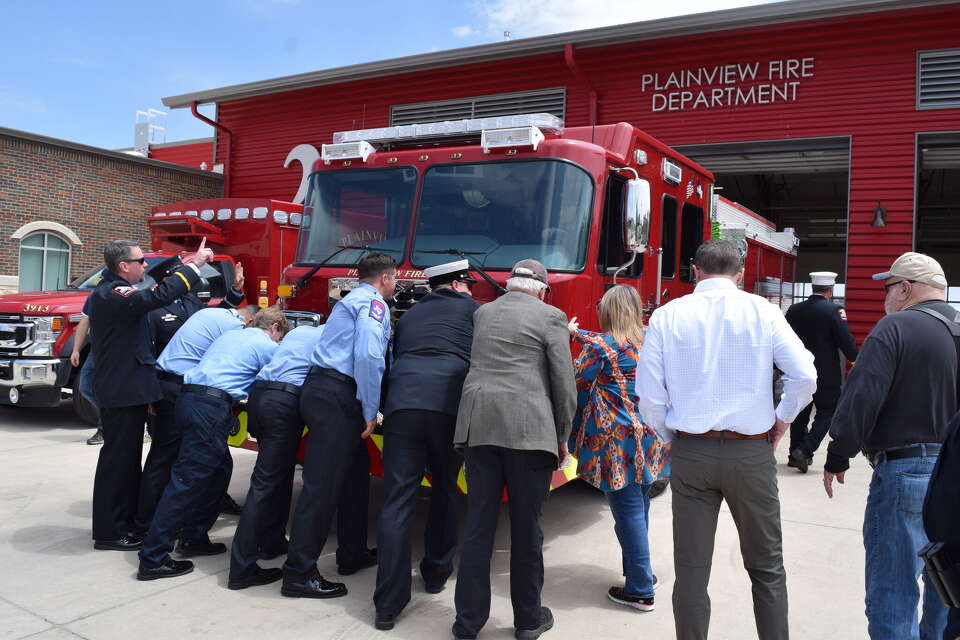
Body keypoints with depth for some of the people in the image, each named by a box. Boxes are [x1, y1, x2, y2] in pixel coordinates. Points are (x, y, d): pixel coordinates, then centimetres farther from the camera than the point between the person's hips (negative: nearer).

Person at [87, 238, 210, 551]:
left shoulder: (108, 291, 15)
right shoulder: (112, 294, -20)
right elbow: (158, 296, -33)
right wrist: (194, 265, -27)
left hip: (122, 388, 11)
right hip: (123, 392, -11)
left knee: (126, 457, 18)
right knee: (118, 458, -2)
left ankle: (127, 520, 29)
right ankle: (109, 533, 7)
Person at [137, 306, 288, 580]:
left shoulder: (230, 334, 27)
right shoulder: (268, 346, 5)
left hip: (189, 395, 9)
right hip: (212, 406, -9)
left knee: (218, 468, 20)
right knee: (187, 479, -8)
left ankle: (193, 538, 23)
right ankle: (152, 558, -7)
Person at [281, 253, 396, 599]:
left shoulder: (352, 300, 26)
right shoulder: (374, 303, -5)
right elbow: (369, 355, -19)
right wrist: (370, 411, -15)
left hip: (319, 389, 10)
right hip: (337, 397, -10)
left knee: (356, 470, 18)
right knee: (322, 483, -7)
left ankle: (352, 554, 28)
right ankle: (299, 574, -2)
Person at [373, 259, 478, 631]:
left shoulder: (408, 316, 28)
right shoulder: (472, 309, 18)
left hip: (402, 404, 2)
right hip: (450, 406, -2)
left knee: (397, 502, 1)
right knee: (445, 490, 20)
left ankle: (388, 605, -1)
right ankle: (436, 574, 32)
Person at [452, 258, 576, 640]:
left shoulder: (482, 313, 17)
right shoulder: (550, 317, 2)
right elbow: (564, 384, -2)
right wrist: (562, 436, 7)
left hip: (478, 425, 4)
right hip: (529, 429, -4)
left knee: (479, 523, 9)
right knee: (526, 526, 7)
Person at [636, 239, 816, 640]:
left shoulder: (667, 315, -1)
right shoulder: (761, 311, -3)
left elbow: (648, 396, -4)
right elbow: (805, 376, -7)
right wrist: (781, 420, 9)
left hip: (690, 452, 1)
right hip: (752, 453, 0)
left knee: (691, 570, 9)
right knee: (766, 567, 16)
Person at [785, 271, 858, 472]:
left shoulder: (794, 310, 1)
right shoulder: (834, 311, -12)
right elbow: (847, 342, -12)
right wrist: (855, 358, 6)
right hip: (826, 374, -5)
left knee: (801, 412, 14)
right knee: (828, 411, 6)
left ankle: (795, 454, 20)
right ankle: (805, 450, -8)